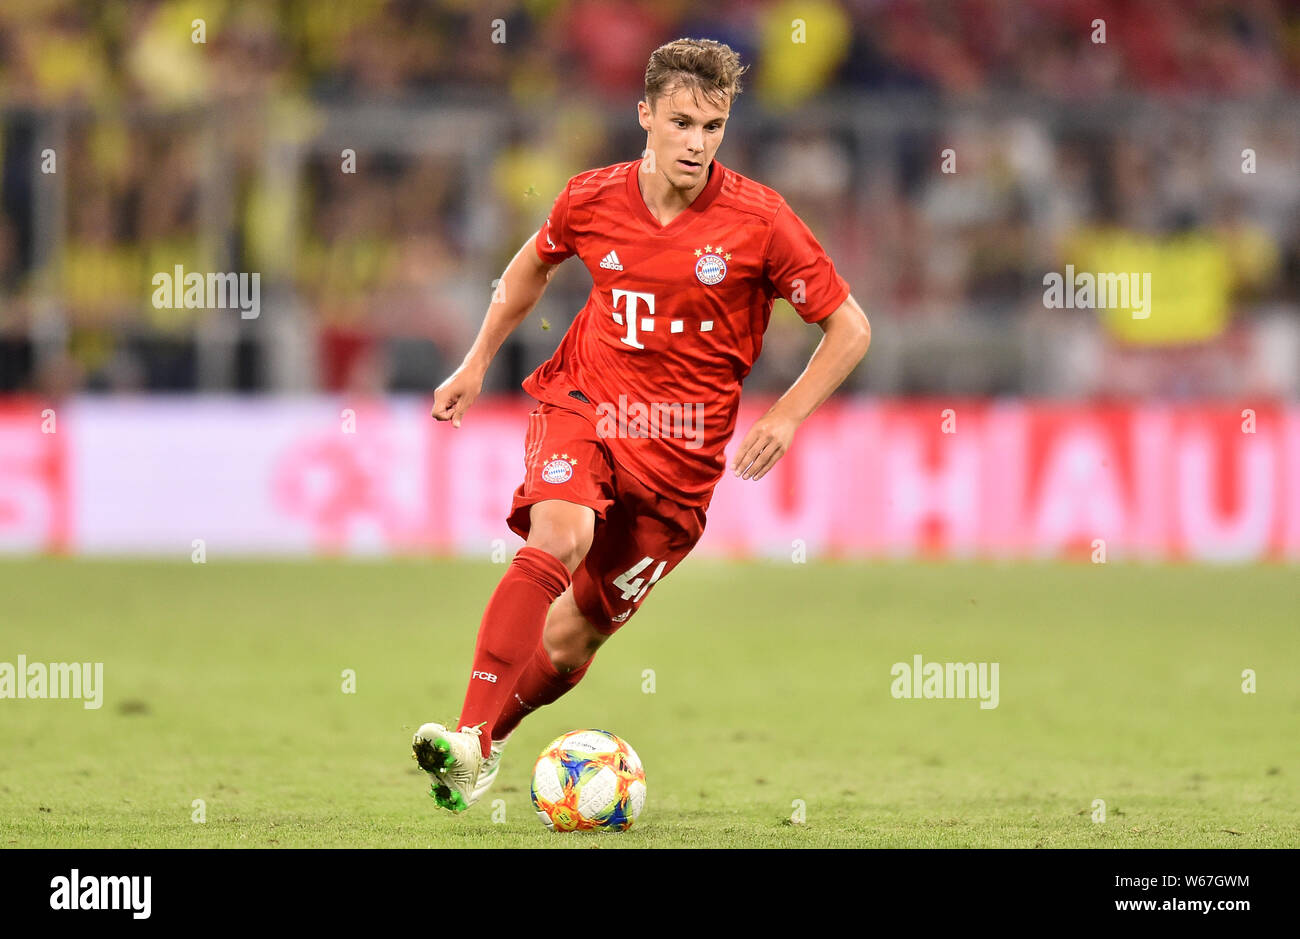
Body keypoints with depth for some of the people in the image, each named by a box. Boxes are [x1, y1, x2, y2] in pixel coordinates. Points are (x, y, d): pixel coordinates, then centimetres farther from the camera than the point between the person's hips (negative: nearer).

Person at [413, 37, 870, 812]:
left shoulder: (759, 220, -10)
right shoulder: (594, 199, -2)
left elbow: (849, 329, -2)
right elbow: (535, 263, 22)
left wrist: (787, 416, -12)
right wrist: (477, 363, 21)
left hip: (681, 448, 0)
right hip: (584, 403, 0)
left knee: (576, 635, 2)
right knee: (558, 538, -31)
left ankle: (491, 738, 29)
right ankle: (469, 739, -38)